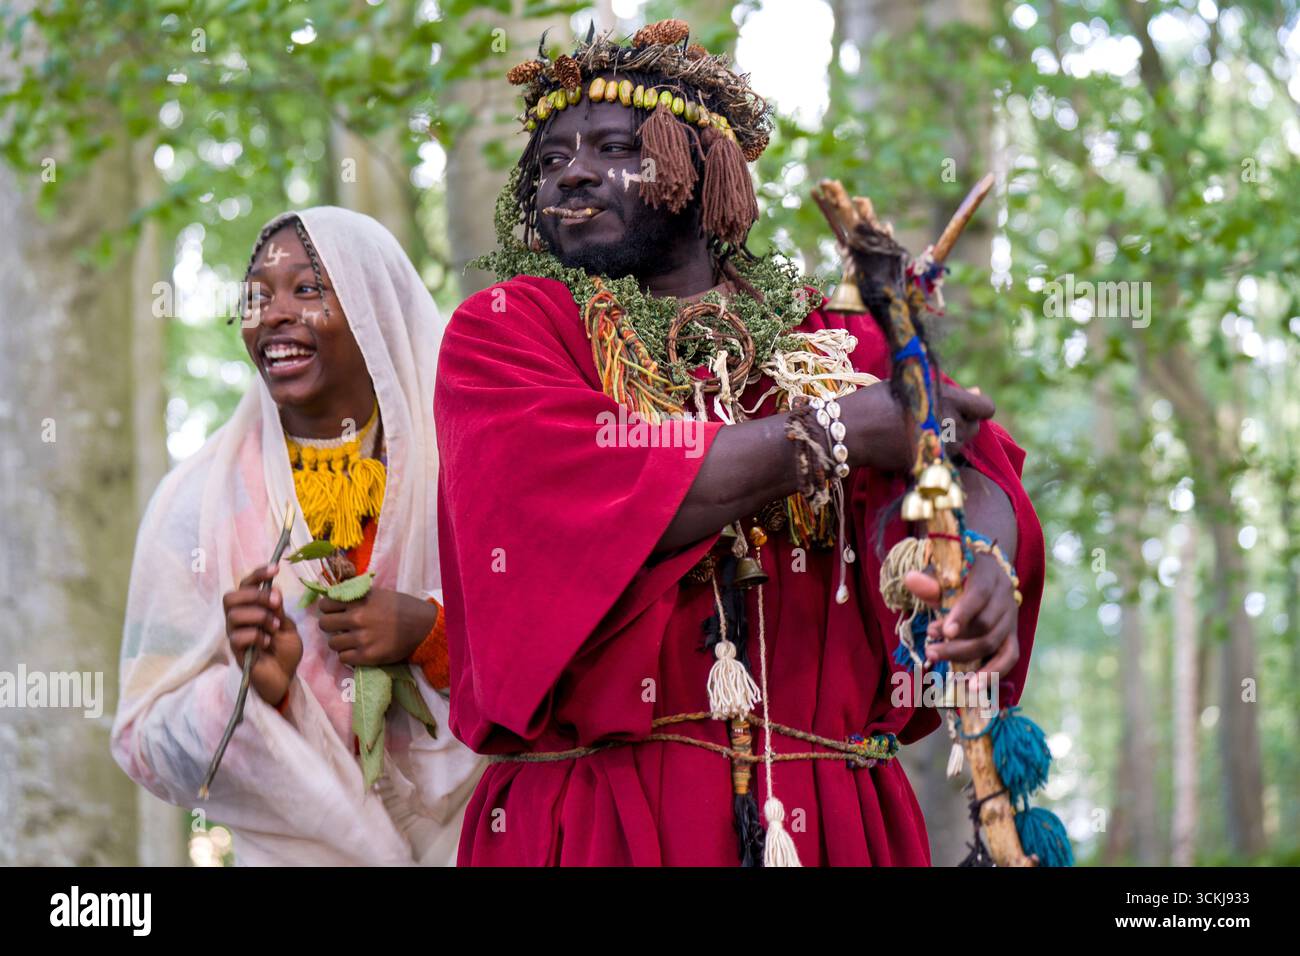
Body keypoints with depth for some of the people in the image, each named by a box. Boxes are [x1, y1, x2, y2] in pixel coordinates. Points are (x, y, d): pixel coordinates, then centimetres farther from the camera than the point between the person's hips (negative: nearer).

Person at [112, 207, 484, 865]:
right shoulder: (199, 499, -3)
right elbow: (147, 746, -2)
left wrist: (431, 633, -18)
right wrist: (254, 689, -20)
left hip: (471, 835, 0)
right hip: (298, 849, 0)